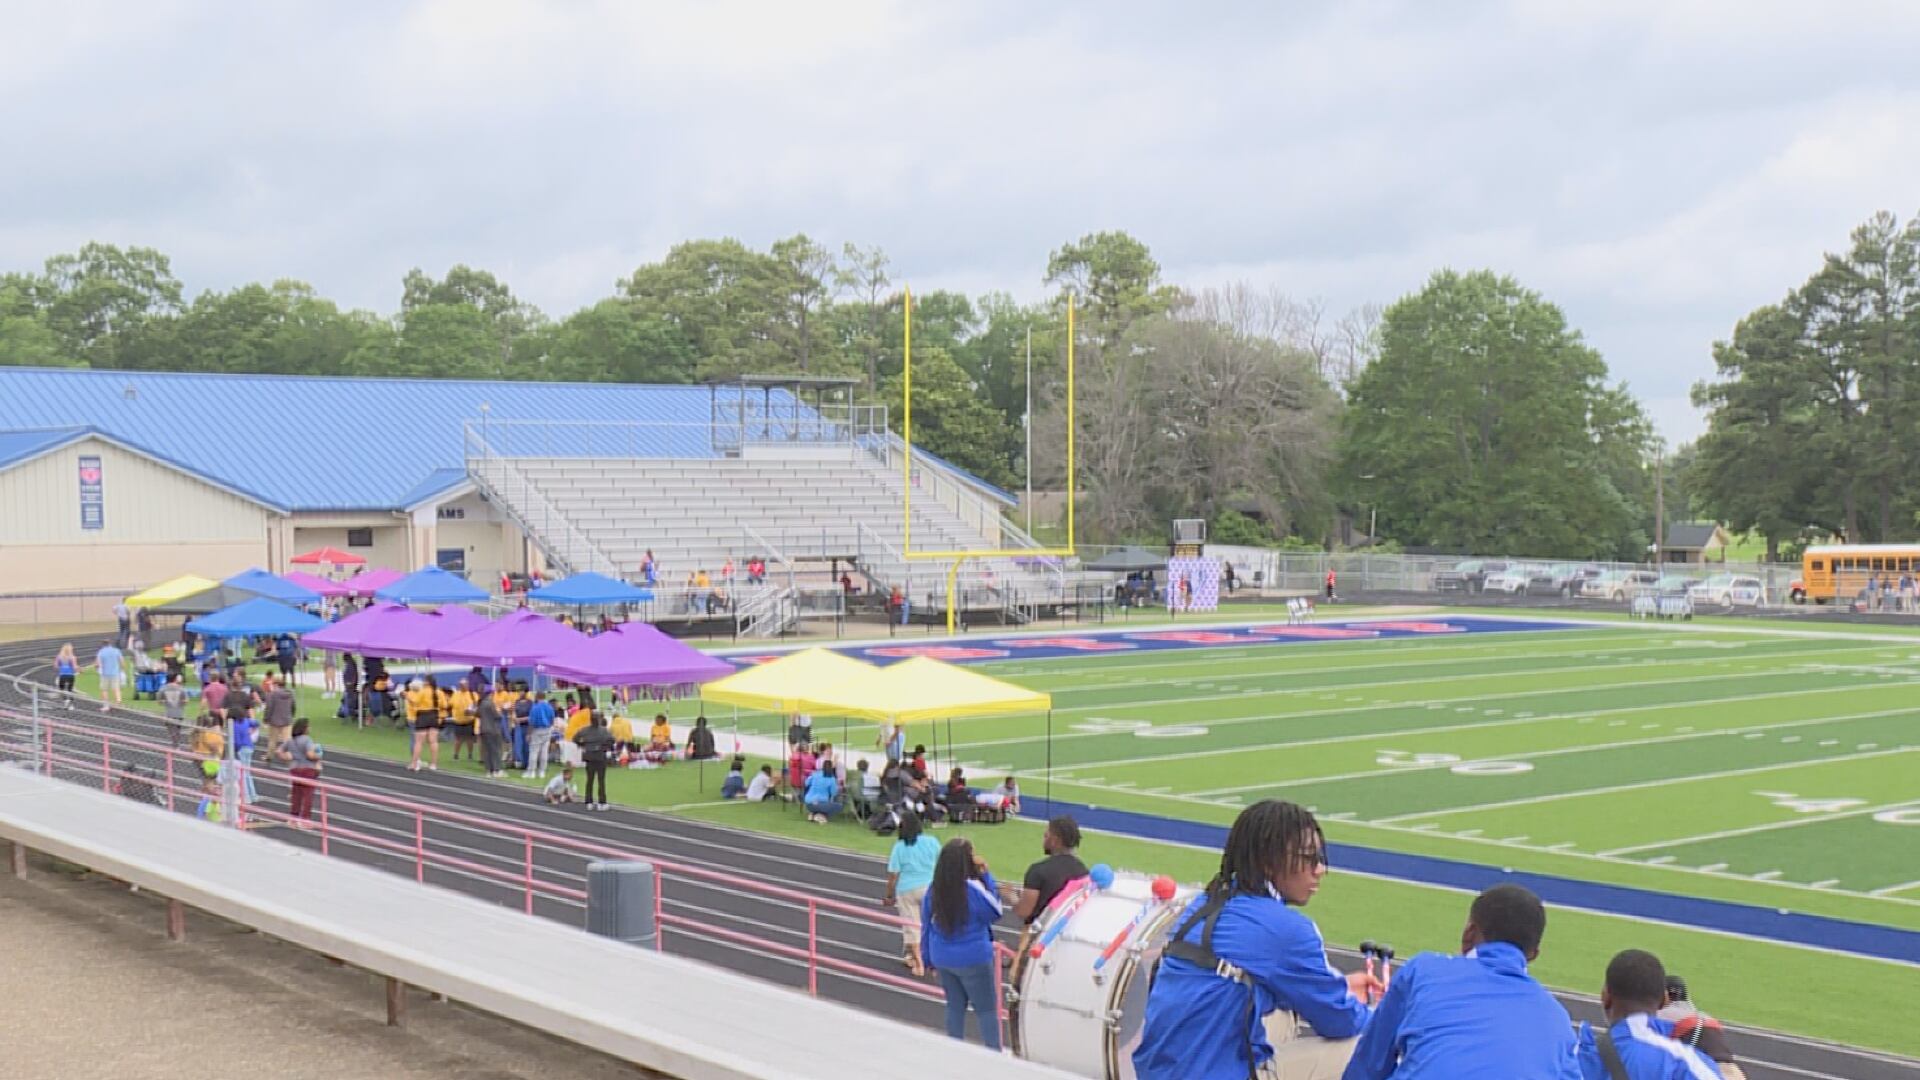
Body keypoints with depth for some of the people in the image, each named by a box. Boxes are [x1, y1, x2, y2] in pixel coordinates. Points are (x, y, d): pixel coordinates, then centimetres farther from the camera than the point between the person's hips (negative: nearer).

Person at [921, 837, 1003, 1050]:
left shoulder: (933, 889, -4)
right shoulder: (973, 889, -22)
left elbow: (926, 926, 5)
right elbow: (995, 911, -7)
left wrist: (929, 958, 17)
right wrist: (987, 876, -9)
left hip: (943, 959, 6)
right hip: (973, 959, -5)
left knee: (955, 1006, 18)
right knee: (986, 1009, 5)